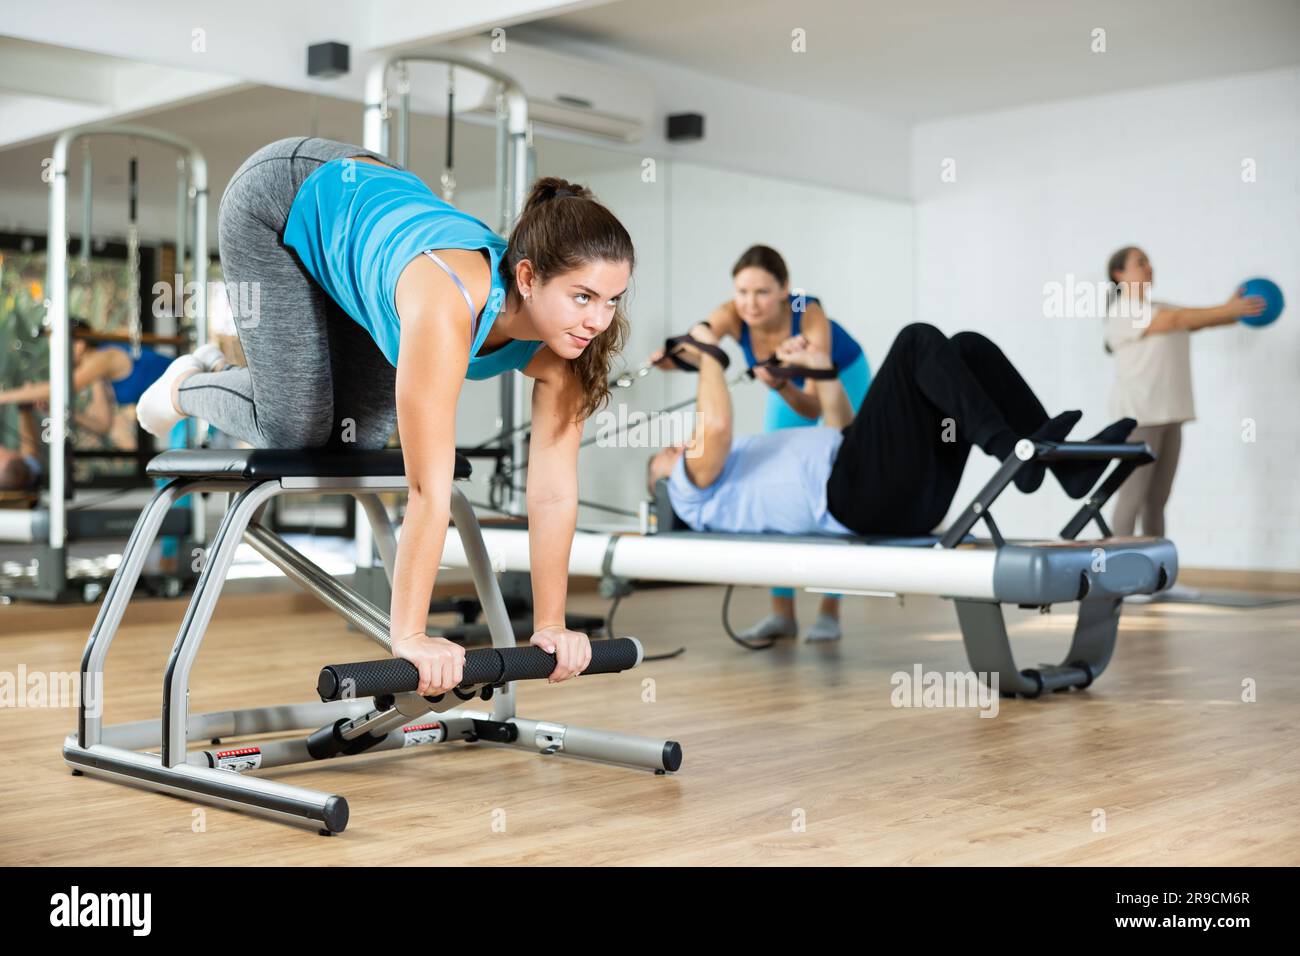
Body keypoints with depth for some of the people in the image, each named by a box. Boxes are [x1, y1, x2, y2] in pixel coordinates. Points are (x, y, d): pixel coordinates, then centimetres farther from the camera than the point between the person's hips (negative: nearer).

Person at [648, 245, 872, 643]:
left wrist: (781, 387, -62)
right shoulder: (731, 315, -32)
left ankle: (830, 611, -2)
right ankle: (782, 613, 2)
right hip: (789, 386, 4)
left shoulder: (810, 316, -40)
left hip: (842, 378, -4)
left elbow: (814, 407, -43)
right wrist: (669, 358, -74)